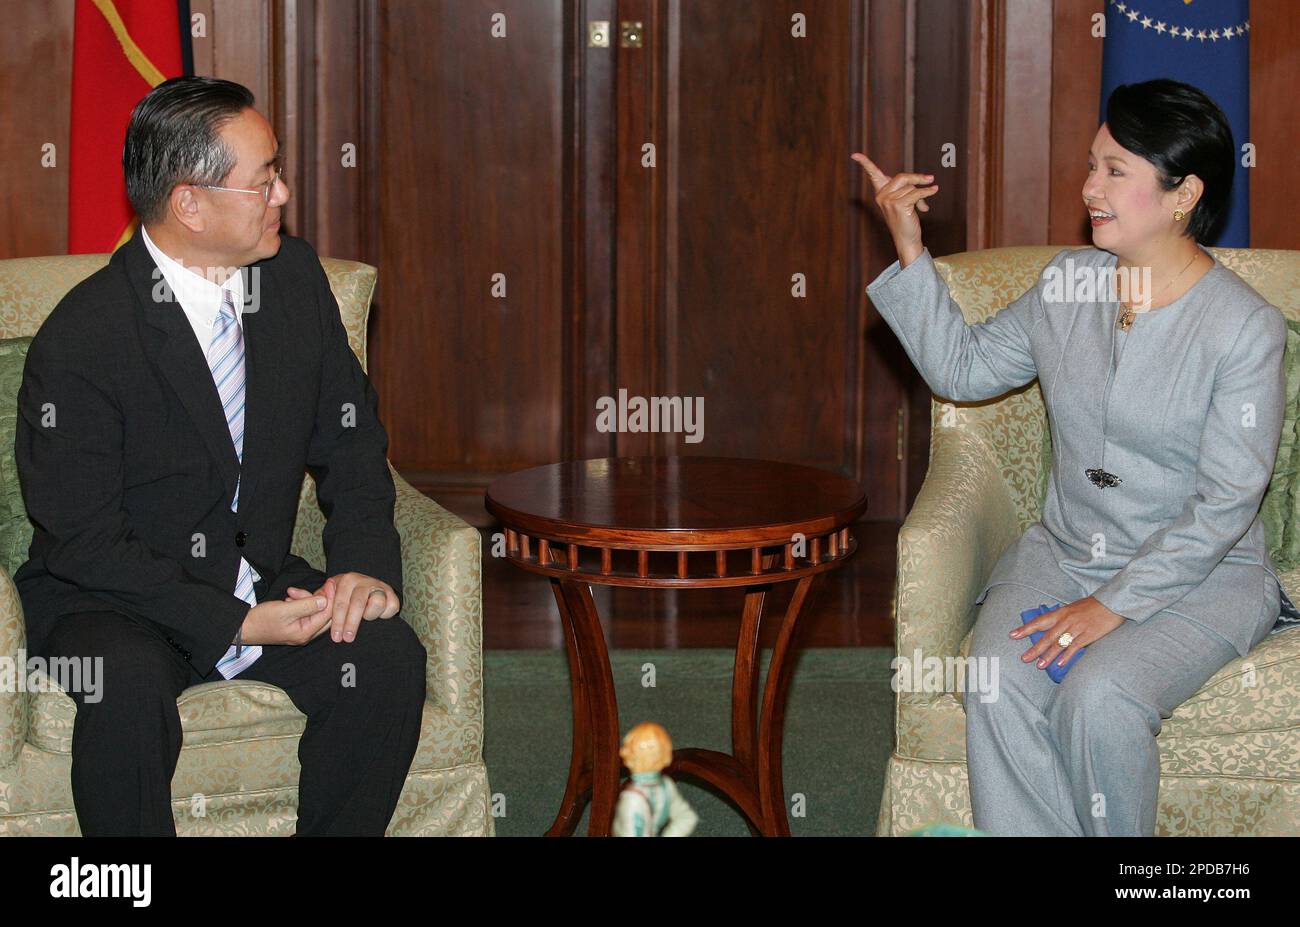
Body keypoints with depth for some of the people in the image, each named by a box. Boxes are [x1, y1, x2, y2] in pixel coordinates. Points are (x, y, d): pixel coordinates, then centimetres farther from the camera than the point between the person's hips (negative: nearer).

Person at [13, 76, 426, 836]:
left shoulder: (295, 277, 0)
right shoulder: (81, 339, -18)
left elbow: (351, 438, 9)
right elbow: (83, 542, -17)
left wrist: (366, 565, -9)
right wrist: (235, 624, -23)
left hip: (262, 579, 5)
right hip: (114, 602, -5)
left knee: (388, 654, -21)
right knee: (128, 683, -36)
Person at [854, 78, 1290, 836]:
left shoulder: (1246, 327, -13)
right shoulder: (1068, 285, 4)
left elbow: (1225, 505, -15)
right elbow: (965, 368, 16)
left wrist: (1117, 604, -21)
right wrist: (910, 250, 6)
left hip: (1203, 575, -4)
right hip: (1063, 554, 5)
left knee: (1097, 698, -31)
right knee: (999, 688, -25)